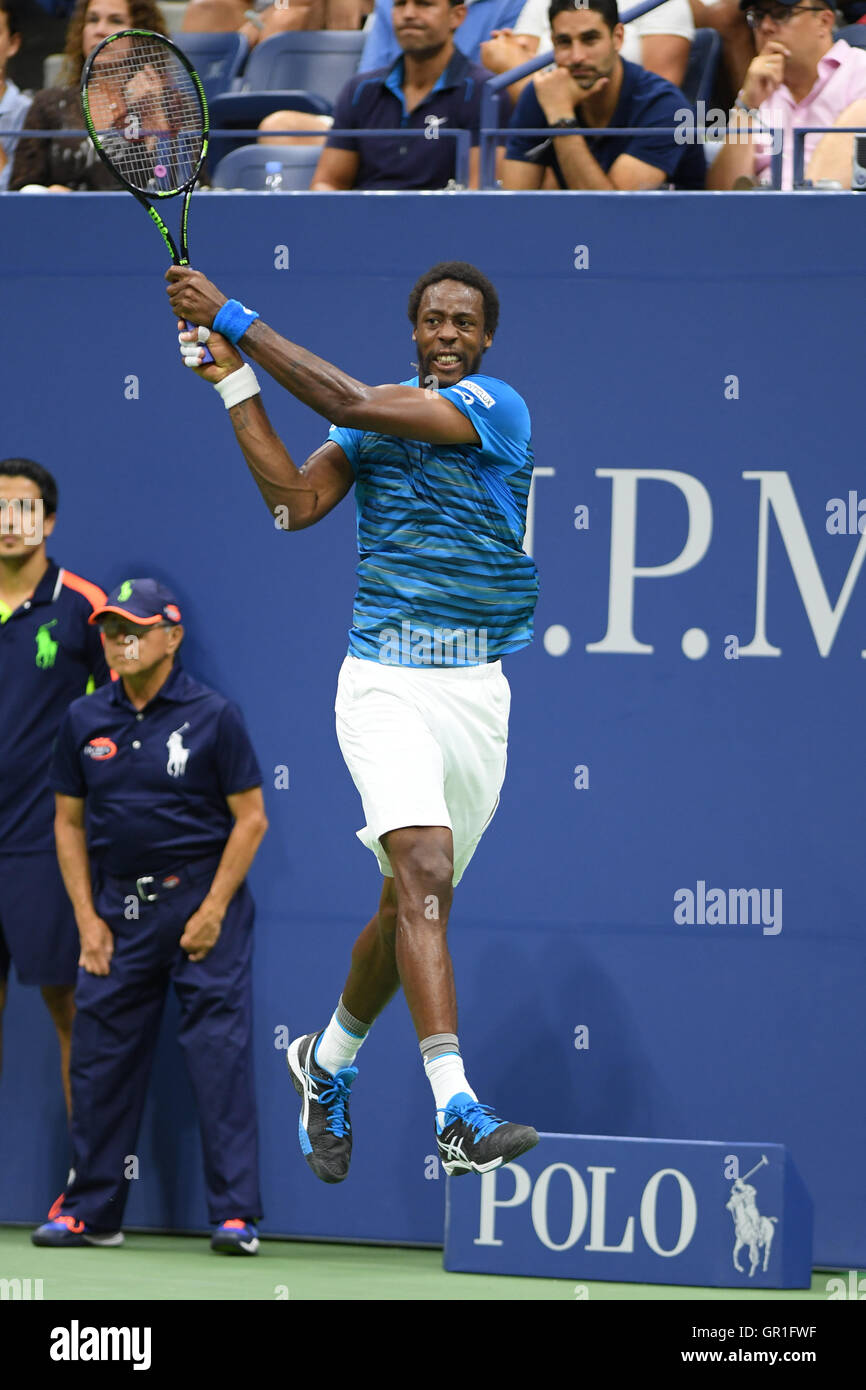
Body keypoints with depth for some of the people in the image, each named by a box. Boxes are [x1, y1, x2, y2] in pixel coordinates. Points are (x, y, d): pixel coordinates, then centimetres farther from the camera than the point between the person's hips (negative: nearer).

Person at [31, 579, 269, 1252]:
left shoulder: (214, 716, -5)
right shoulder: (84, 721, 7)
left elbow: (251, 818, -4)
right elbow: (69, 823, 12)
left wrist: (213, 911, -10)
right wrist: (88, 919, 3)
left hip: (202, 900, -4)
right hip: (118, 907, 4)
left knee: (221, 1056, -9)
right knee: (101, 1058, 5)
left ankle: (236, 1215, -7)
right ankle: (93, 1212, 15)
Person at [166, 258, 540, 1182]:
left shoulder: (497, 411, -5)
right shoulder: (368, 430, 9)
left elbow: (350, 403, -14)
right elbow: (296, 502, -5)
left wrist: (235, 319, -11)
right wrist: (234, 380, -5)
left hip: (480, 691, 1)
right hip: (384, 683, -1)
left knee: (412, 901, 10)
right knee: (423, 873, -20)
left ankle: (326, 1062, 36)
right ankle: (455, 1113, -30)